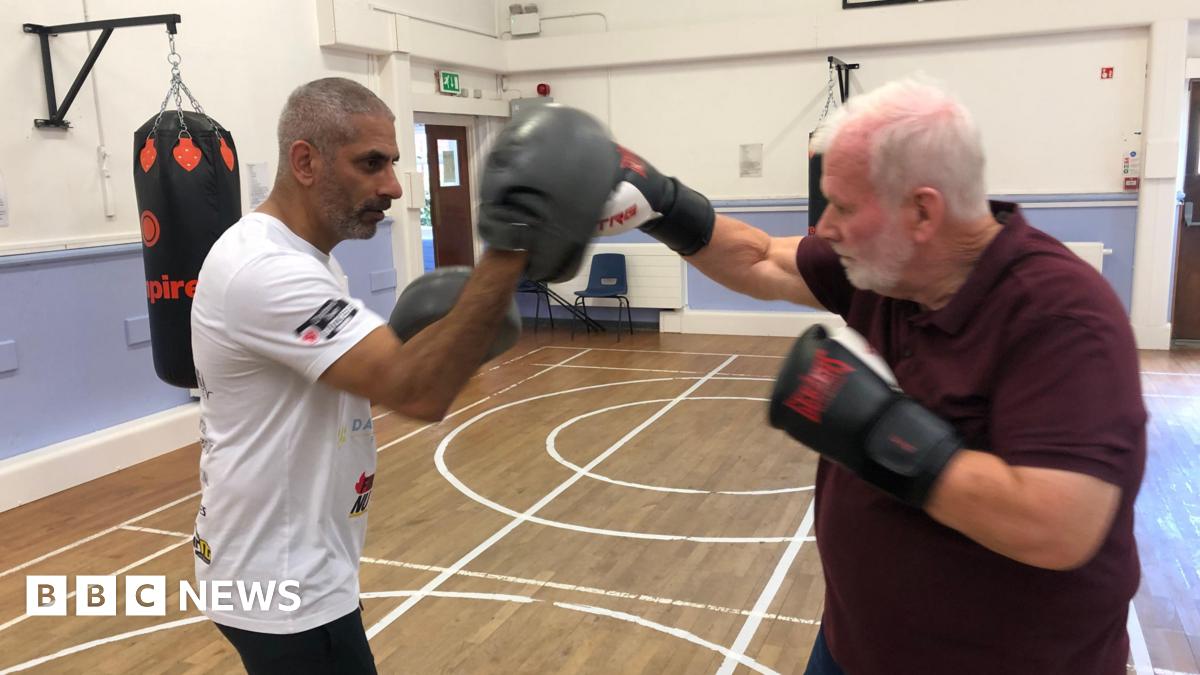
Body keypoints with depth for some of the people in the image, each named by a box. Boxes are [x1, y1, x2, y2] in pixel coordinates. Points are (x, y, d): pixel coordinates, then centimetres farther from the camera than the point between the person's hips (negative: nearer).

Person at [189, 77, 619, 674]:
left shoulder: (290, 256, 6)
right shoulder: (265, 269, -26)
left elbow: (375, 373, 14)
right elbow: (418, 394, -35)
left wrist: (430, 346, -4)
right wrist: (509, 254, -38)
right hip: (283, 589, -10)